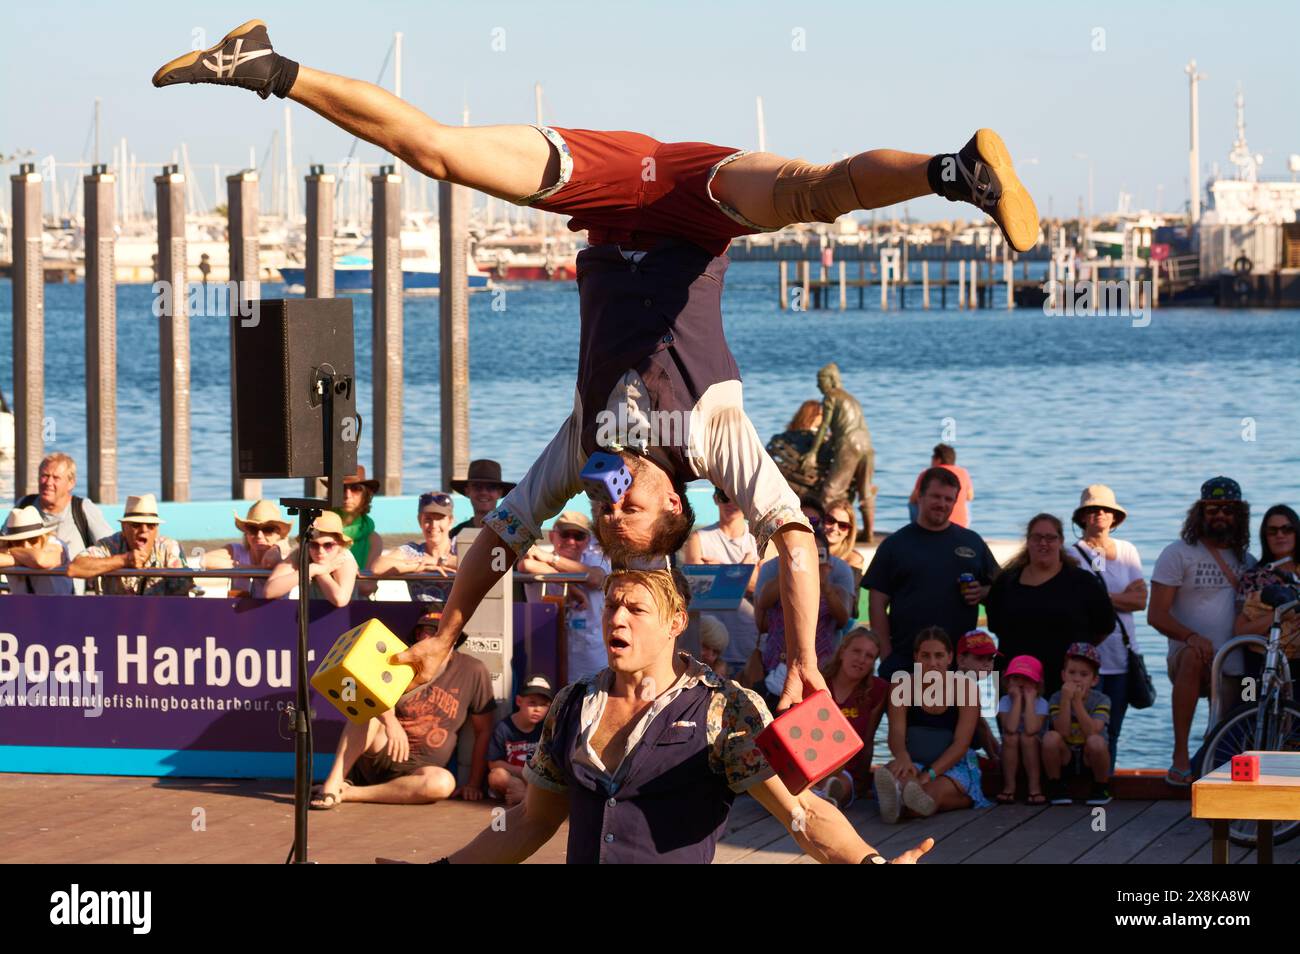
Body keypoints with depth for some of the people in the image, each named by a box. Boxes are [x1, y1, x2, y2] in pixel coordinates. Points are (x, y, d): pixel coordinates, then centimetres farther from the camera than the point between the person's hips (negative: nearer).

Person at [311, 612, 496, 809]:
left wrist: (474, 784, 1)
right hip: (378, 755, 0)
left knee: (444, 783, -36)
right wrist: (390, 721, -36)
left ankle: (350, 793, -31)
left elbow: (484, 730, 6)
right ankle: (333, 783, -37)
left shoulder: (473, 671, 2)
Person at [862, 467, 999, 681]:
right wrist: (887, 656, -6)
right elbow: (878, 604, 3)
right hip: (904, 661, -2)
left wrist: (982, 593, -7)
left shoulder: (972, 542, 13)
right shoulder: (895, 544, 7)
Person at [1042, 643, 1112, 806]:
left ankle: (1101, 788, -8)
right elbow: (1063, 732, -22)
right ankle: (1055, 786, -7)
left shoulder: (1101, 700, -12)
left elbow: (1092, 732, -27)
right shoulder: (1056, 699, -9)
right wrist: (1066, 699, -30)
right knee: (1050, 737, -29)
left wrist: (1077, 701, -30)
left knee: (1096, 741, -34)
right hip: (1064, 757, 1)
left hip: (1090, 757, -1)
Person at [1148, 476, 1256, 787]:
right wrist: (1191, 636, -24)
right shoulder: (1179, 554, 3)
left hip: (1235, 670, 5)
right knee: (1192, 656, -38)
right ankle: (1180, 757, -38)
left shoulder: (1247, 562, 18)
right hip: (1193, 667, -5)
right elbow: (1157, 614, -6)